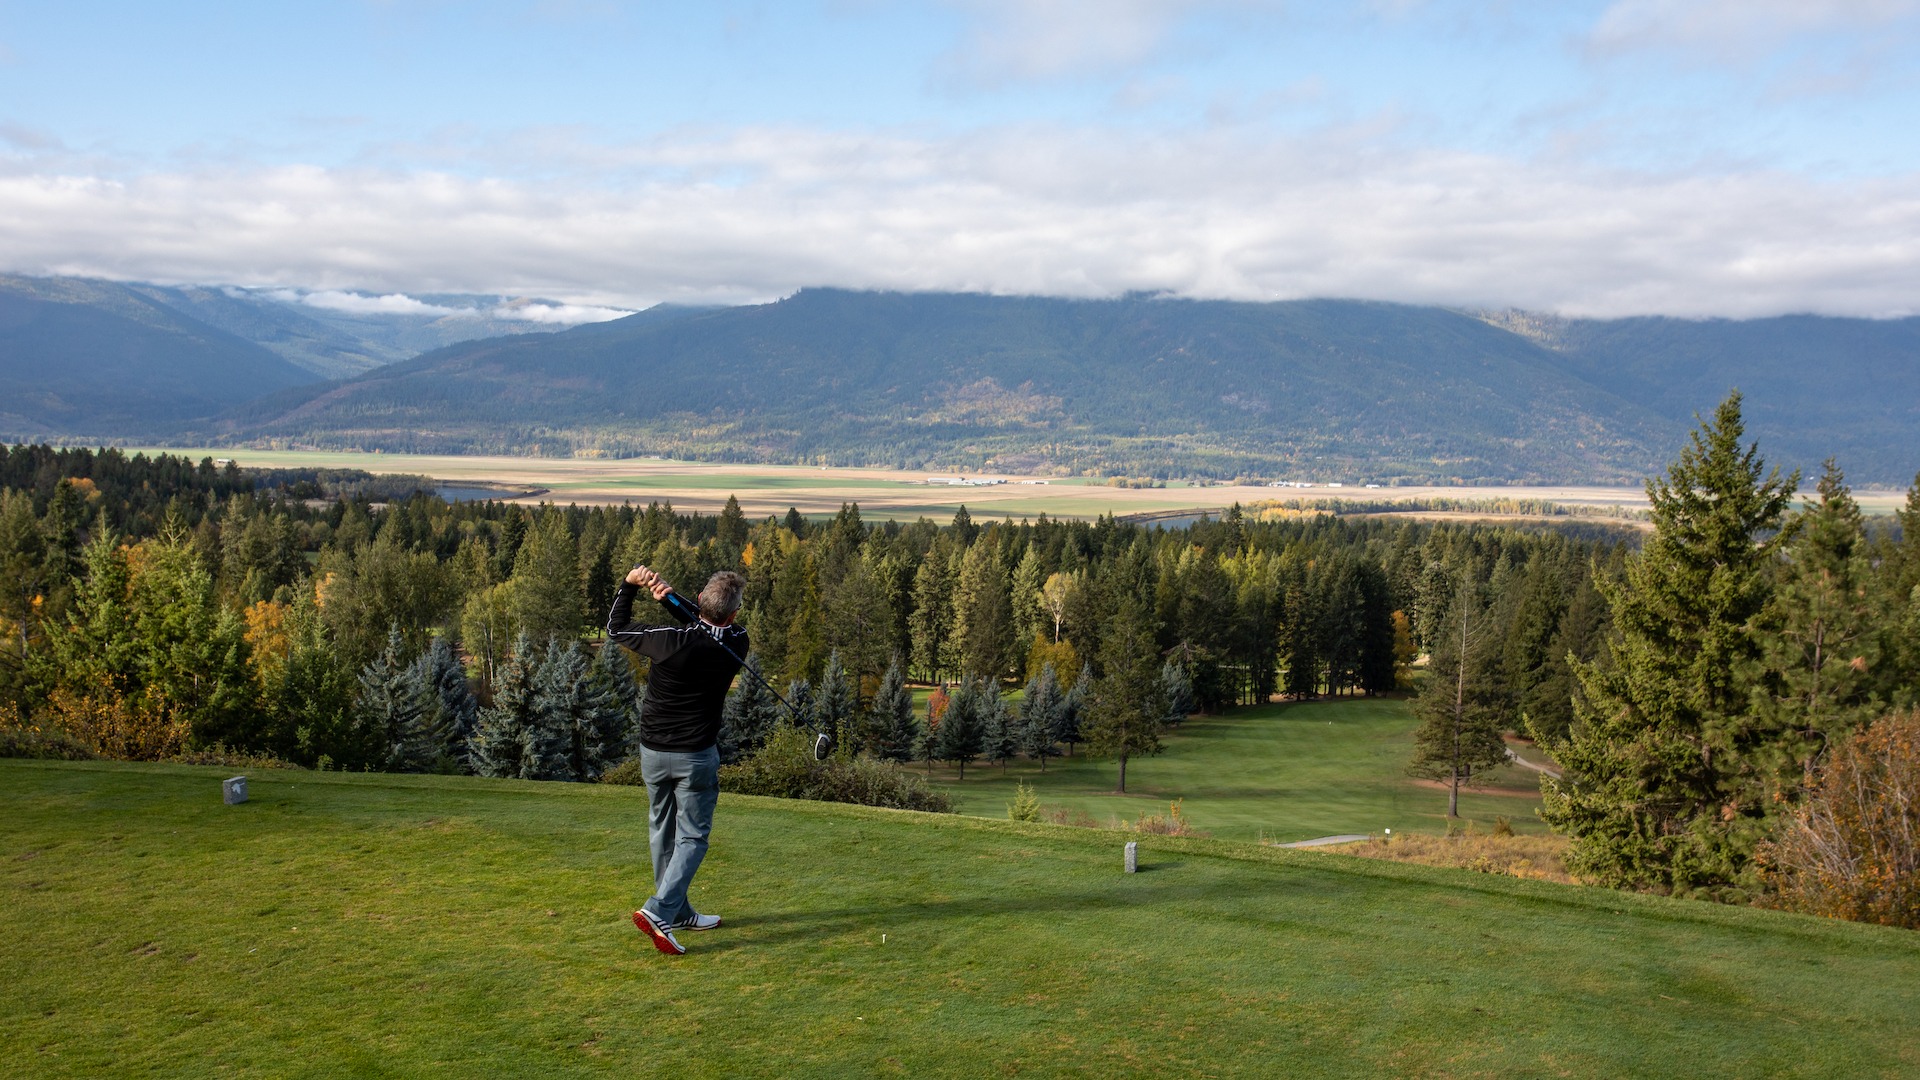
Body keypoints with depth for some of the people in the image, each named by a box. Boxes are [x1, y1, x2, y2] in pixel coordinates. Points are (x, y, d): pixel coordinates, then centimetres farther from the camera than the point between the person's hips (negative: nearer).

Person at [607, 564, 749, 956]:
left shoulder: (672, 641, -16)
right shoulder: (735, 644, -11)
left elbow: (616, 629, 0)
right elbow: (703, 627, 6)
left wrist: (630, 586, 4)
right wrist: (669, 597, -7)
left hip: (653, 751, 2)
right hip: (697, 755, -2)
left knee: (662, 831, 16)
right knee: (692, 837, 4)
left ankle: (679, 912, 26)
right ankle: (658, 911, -14)